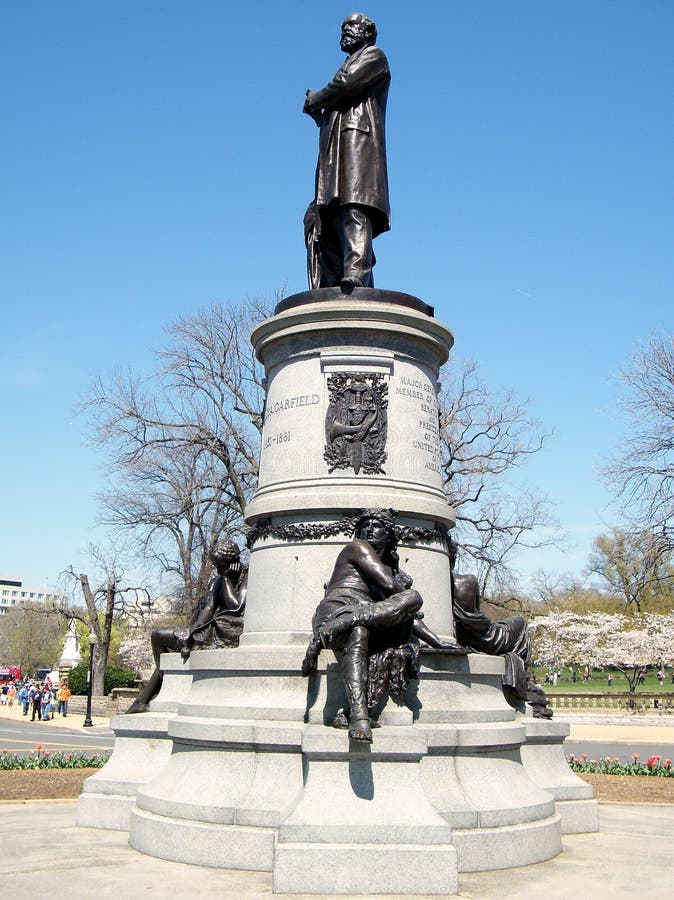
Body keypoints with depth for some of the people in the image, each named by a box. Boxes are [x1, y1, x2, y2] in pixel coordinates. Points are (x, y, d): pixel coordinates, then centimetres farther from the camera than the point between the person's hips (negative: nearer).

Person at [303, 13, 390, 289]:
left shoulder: (373, 56, 13)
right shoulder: (350, 67, 37)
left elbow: (345, 83, -5)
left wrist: (314, 101, 9)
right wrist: (318, 111, 8)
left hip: (357, 139, -8)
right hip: (333, 149, 9)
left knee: (354, 206, -26)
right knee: (319, 218, -3)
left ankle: (356, 273, -41)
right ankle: (327, 287, -10)